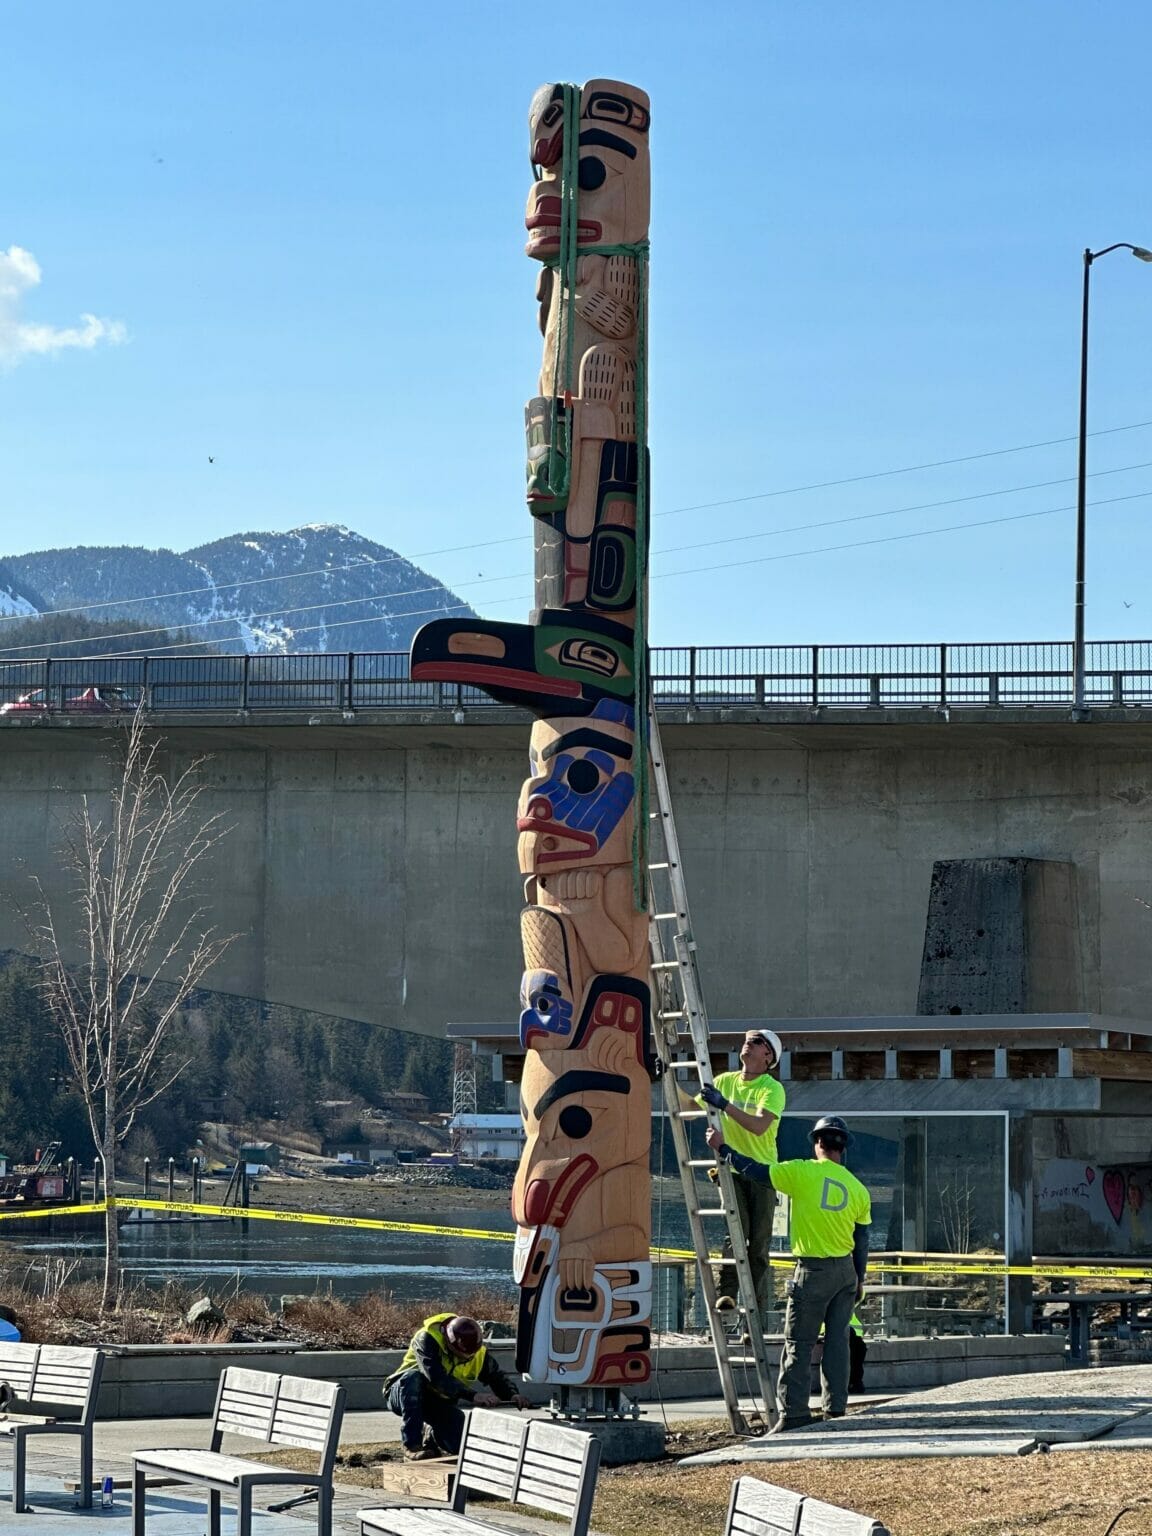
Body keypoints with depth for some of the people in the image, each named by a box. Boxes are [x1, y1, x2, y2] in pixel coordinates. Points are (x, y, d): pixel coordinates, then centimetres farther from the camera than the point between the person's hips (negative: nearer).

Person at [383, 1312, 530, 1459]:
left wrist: (512, 1395, -23)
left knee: (460, 1445, -20)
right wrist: (472, 1396, -48)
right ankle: (412, 1447, -32)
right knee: (412, 1377, -39)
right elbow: (436, 1378, -41)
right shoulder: (427, 1338, -27)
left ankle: (432, 1433, 20)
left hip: (439, 1401, 5)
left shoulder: (479, 1353, -7)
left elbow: (497, 1378, 1)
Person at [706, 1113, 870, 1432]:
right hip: (845, 1271, 5)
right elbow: (862, 1241, 9)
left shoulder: (803, 1172, -9)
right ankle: (836, 1408, 10)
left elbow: (755, 1171, -9)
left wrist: (722, 1148, 4)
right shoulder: (857, 1188, 5)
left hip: (813, 1271, -5)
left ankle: (793, 1412, -7)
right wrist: (859, 1280, 19)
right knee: (837, 1340, 10)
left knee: (799, 1344, -3)